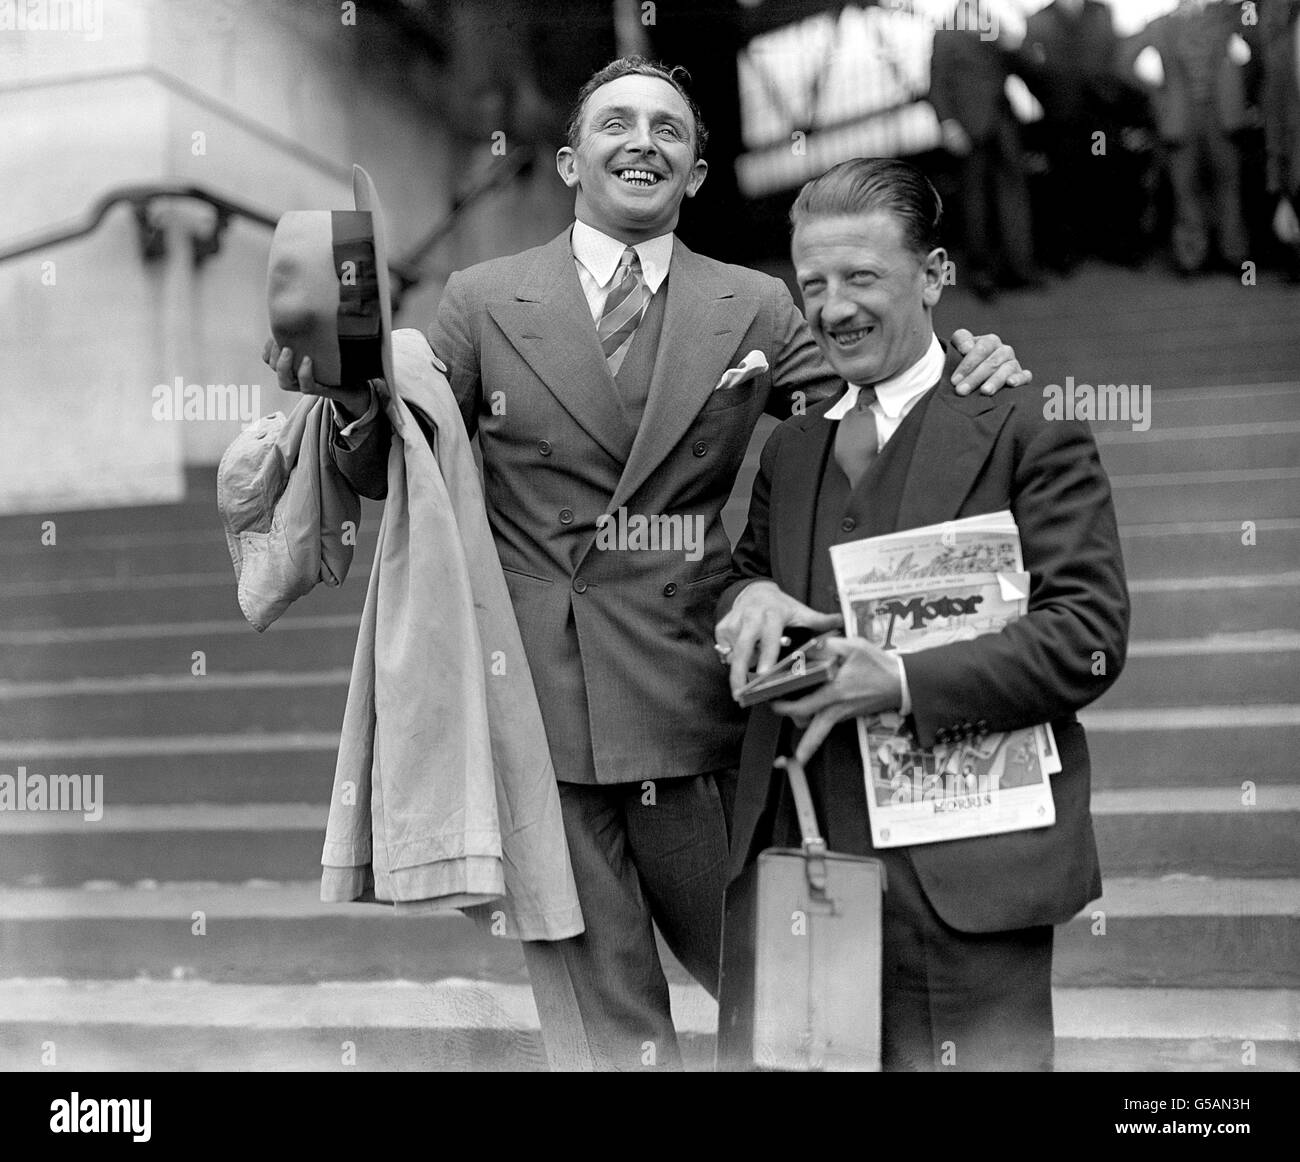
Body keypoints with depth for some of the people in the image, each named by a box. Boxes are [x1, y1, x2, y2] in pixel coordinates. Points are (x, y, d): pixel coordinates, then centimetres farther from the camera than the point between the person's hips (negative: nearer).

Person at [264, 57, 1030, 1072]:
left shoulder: (757, 310, 8)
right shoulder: (482, 302, 6)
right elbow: (404, 474, 9)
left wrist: (964, 382, -12)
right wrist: (355, 399, -12)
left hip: (692, 708, 1)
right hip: (537, 707, 0)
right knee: (600, 1024, 9)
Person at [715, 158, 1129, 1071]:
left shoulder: (1025, 428, -3)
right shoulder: (791, 449, 18)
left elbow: (1090, 632, -9)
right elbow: (747, 568, 24)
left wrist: (907, 684, -19)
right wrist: (748, 597, -2)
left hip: (960, 868, -5)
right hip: (793, 855, 6)